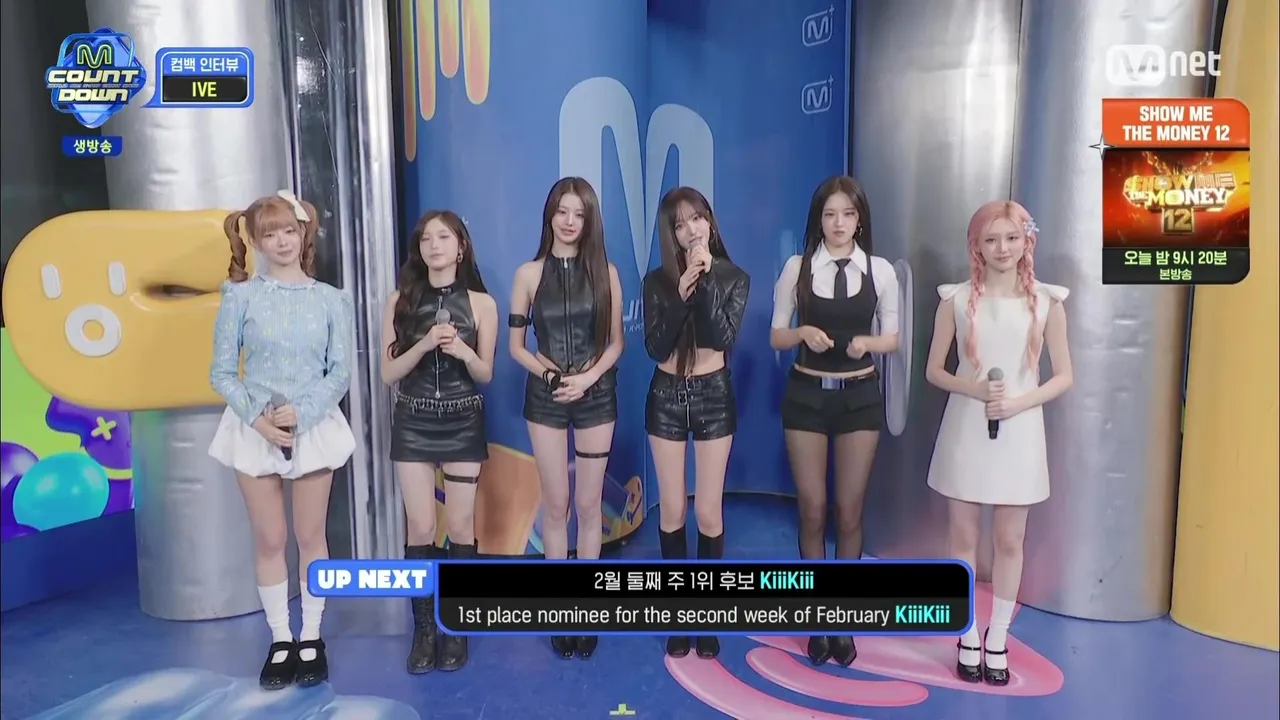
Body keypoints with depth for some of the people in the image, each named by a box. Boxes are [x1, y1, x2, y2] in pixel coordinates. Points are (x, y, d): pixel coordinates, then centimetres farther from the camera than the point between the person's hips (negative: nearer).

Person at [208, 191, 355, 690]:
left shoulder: (331, 299, 1)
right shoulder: (240, 297, 0)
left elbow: (341, 371, -2)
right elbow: (221, 372, -1)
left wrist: (300, 413, -15)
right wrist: (256, 417, -15)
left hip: (314, 426, 0)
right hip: (256, 429, 0)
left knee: (311, 536, 8)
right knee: (269, 540, 7)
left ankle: (311, 639, 21)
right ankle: (280, 640, 21)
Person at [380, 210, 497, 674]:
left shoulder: (481, 303, -2)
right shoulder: (400, 301, 0)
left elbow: (485, 375, 1)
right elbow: (389, 372, -2)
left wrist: (463, 352, -19)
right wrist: (425, 344, -18)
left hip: (463, 424, 0)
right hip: (413, 424, 1)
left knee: (460, 525, 3)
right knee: (420, 528, 0)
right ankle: (423, 628, 15)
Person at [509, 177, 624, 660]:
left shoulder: (605, 272, 0)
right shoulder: (529, 274, 0)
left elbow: (616, 343, 1)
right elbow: (516, 346, 1)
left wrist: (587, 378, -14)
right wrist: (552, 375, -12)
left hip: (596, 396, 0)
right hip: (545, 397, 0)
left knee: (589, 505, 6)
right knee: (556, 505, 7)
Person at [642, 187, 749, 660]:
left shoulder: (734, 279, -1)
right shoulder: (657, 281, 0)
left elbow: (724, 338, -15)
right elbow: (655, 347, -10)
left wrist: (705, 281, -19)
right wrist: (682, 291, -18)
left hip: (713, 396, -1)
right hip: (666, 398, 1)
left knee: (708, 512, 2)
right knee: (672, 510, 7)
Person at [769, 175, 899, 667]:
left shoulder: (881, 271, 0)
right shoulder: (797, 268, -2)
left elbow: (892, 338, 6)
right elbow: (776, 336, 3)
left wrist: (868, 342, -15)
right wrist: (804, 333, -18)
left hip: (860, 397, 1)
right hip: (806, 394, 0)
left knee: (849, 512, 8)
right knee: (813, 509, 7)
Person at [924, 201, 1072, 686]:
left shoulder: (1046, 302, -1)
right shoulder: (957, 299, -1)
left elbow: (1063, 376, 2)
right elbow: (934, 370, 3)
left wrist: (1019, 402, -14)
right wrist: (973, 388, -15)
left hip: (1019, 433, 0)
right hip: (966, 430, 0)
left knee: (1010, 542, 8)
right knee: (963, 538, 7)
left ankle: (997, 640, 24)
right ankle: (969, 639, 24)